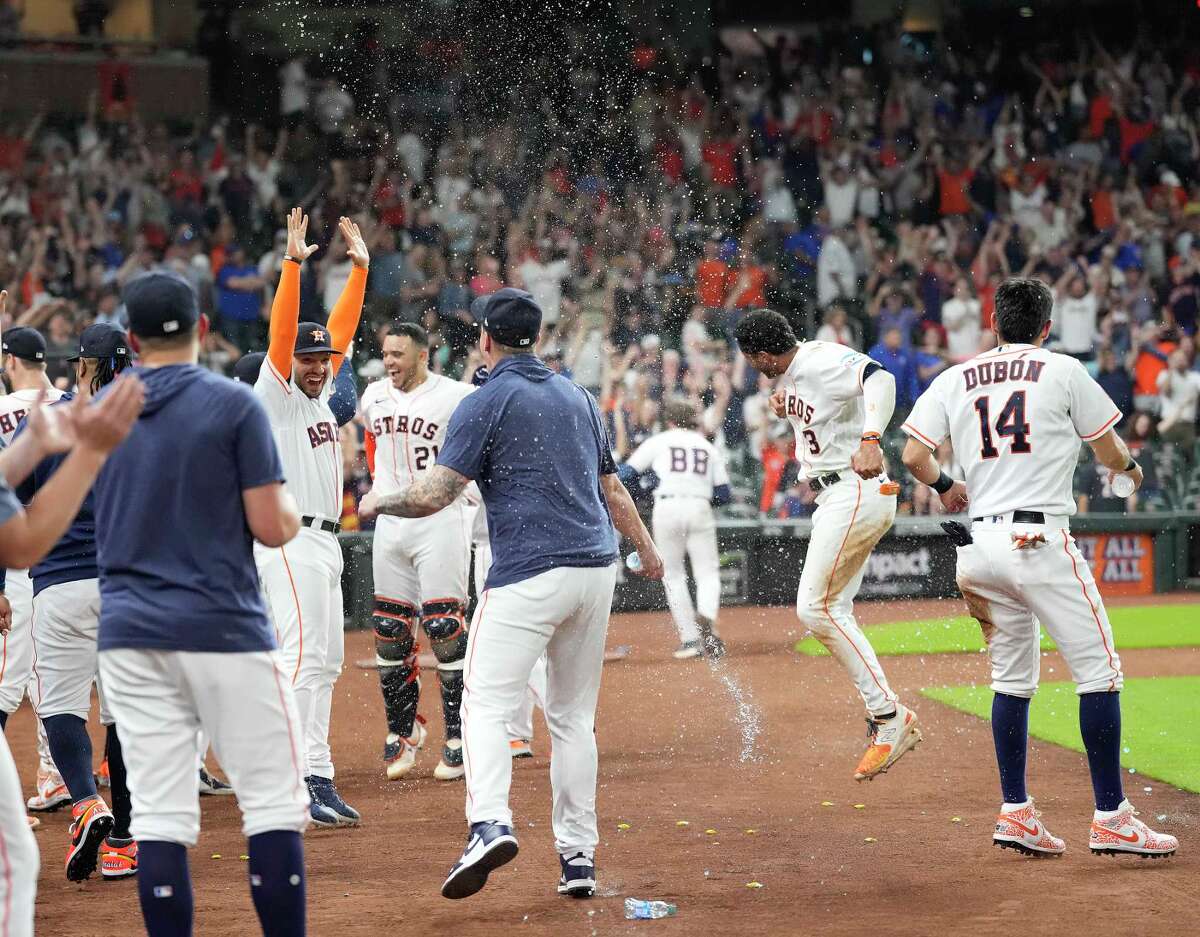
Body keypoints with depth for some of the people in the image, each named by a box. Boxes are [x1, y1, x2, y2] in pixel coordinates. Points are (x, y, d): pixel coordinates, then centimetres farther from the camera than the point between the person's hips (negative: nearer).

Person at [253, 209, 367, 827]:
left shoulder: (320, 392, 15)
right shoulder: (274, 394, -5)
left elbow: (341, 327, 18)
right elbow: (282, 330, -16)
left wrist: (360, 267, 14)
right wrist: (293, 263, -22)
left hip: (325, 542, 9)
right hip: (290, 539, -9)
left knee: (325, 661, 9)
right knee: (306, 655, -15)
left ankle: (310, 777, 12)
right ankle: (311, 780, -20)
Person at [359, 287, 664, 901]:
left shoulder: (486, 402, -4)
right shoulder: (578, 396, 17)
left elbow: (434, 495, -10)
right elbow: (612, 488, 24)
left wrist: (379, 503, 9)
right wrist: (646, 550, 39)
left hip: (529, 574, -6)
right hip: (596, 569, 6)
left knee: (485, 703, -9)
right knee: (573, 717, 13)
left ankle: (490, 823, -31)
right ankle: (578, 855, 11)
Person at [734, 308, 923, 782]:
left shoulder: (825, 361, -17)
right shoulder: (791, 372, 13)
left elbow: (879, 379, -35)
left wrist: (870, 440, -51)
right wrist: (786, 407, 10)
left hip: (856, 491, -11)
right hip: (835, 497, 11)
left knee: (815, 606, -14)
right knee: (832, 609, 10)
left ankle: (889, 716, -12)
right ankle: (886, 723, 10)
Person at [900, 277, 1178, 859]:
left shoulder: (954, 380, 12)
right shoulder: (1063, 372, 2)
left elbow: (913, 455, 6)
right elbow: (1110, 453, 6)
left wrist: (945, 487, 26)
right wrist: (1130, 467, 29)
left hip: (981, 543, 5)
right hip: (1040, 539, -5)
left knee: (1012, 678, 14)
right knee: (1099, 671, -3)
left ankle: (1015, 812, 11)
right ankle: (1111, 819, -7)